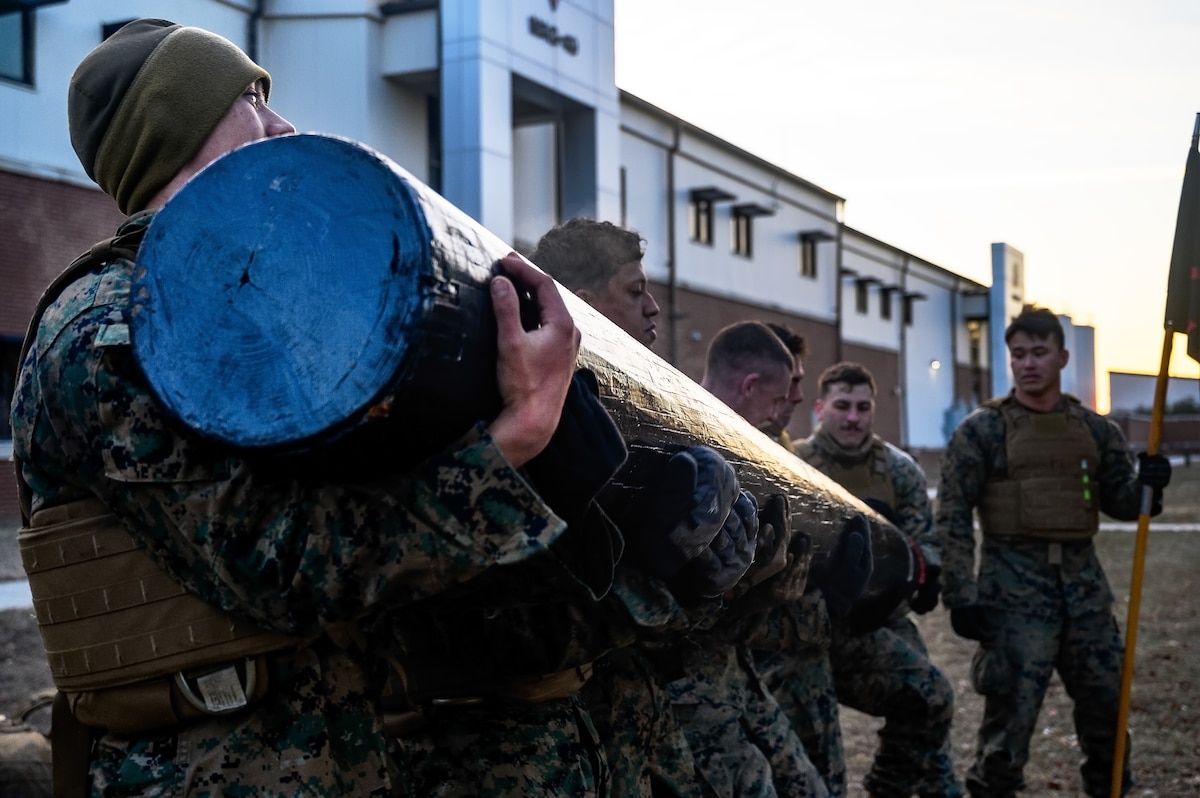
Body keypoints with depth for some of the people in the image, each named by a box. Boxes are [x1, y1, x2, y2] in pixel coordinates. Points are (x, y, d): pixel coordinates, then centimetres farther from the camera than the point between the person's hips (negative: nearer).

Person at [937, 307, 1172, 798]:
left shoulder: (1095, 430, 9)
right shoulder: (980, 431, -3)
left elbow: (1118, 502, 14)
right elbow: (953, 517, -5)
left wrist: (1147, 485, -8)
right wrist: (961, 596, -11)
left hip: (1083, 580, 4)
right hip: (1013, 584, -4)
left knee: (1107, 699, 12)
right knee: (1011, 710, -4)